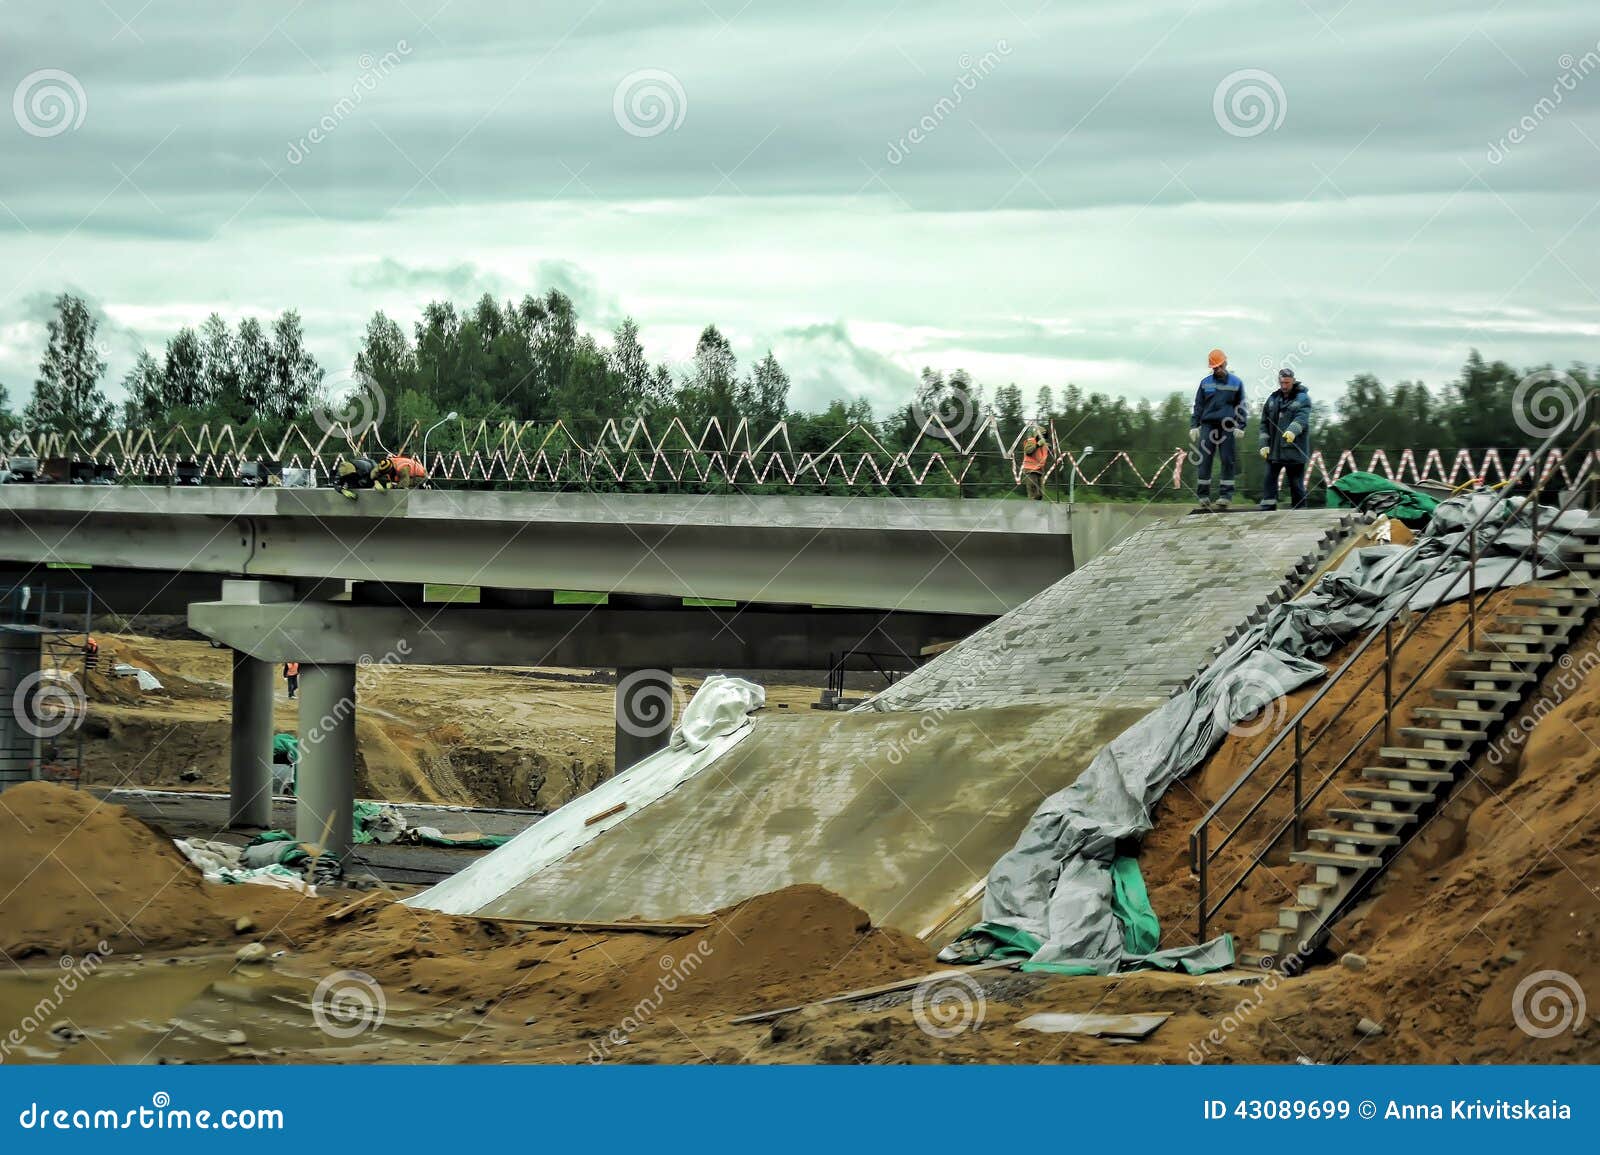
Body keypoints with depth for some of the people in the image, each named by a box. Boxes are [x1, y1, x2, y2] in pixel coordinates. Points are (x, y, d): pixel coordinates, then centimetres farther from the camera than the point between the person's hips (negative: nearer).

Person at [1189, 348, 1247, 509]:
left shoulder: (1236, 383, 9)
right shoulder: (1205, 382, 12)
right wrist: (1194, 425, 5)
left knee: (1228, 461, -2)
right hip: (1208, 425, 1)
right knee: (1204, 460, -5)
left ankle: (1226, 495, 2)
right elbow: (1198, 405, 13)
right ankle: (1203, 495, -3)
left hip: (1227, 426, -1)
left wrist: (1240, 426, -1)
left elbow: (1241, 406, 10)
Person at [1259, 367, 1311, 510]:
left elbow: (1302, 418, -19)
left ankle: (1299, 510, 8)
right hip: (1274, 449, 4)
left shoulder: (1302, 399, -1)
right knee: (1269, 478, -1)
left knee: (1296, 482, 1)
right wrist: (1264, 444, 4)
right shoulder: (1273, 399, 14)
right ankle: (1267, 509, 1)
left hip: (1295, 449, -4)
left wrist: (1292, 431, -39)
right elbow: (1264, 423, 14)